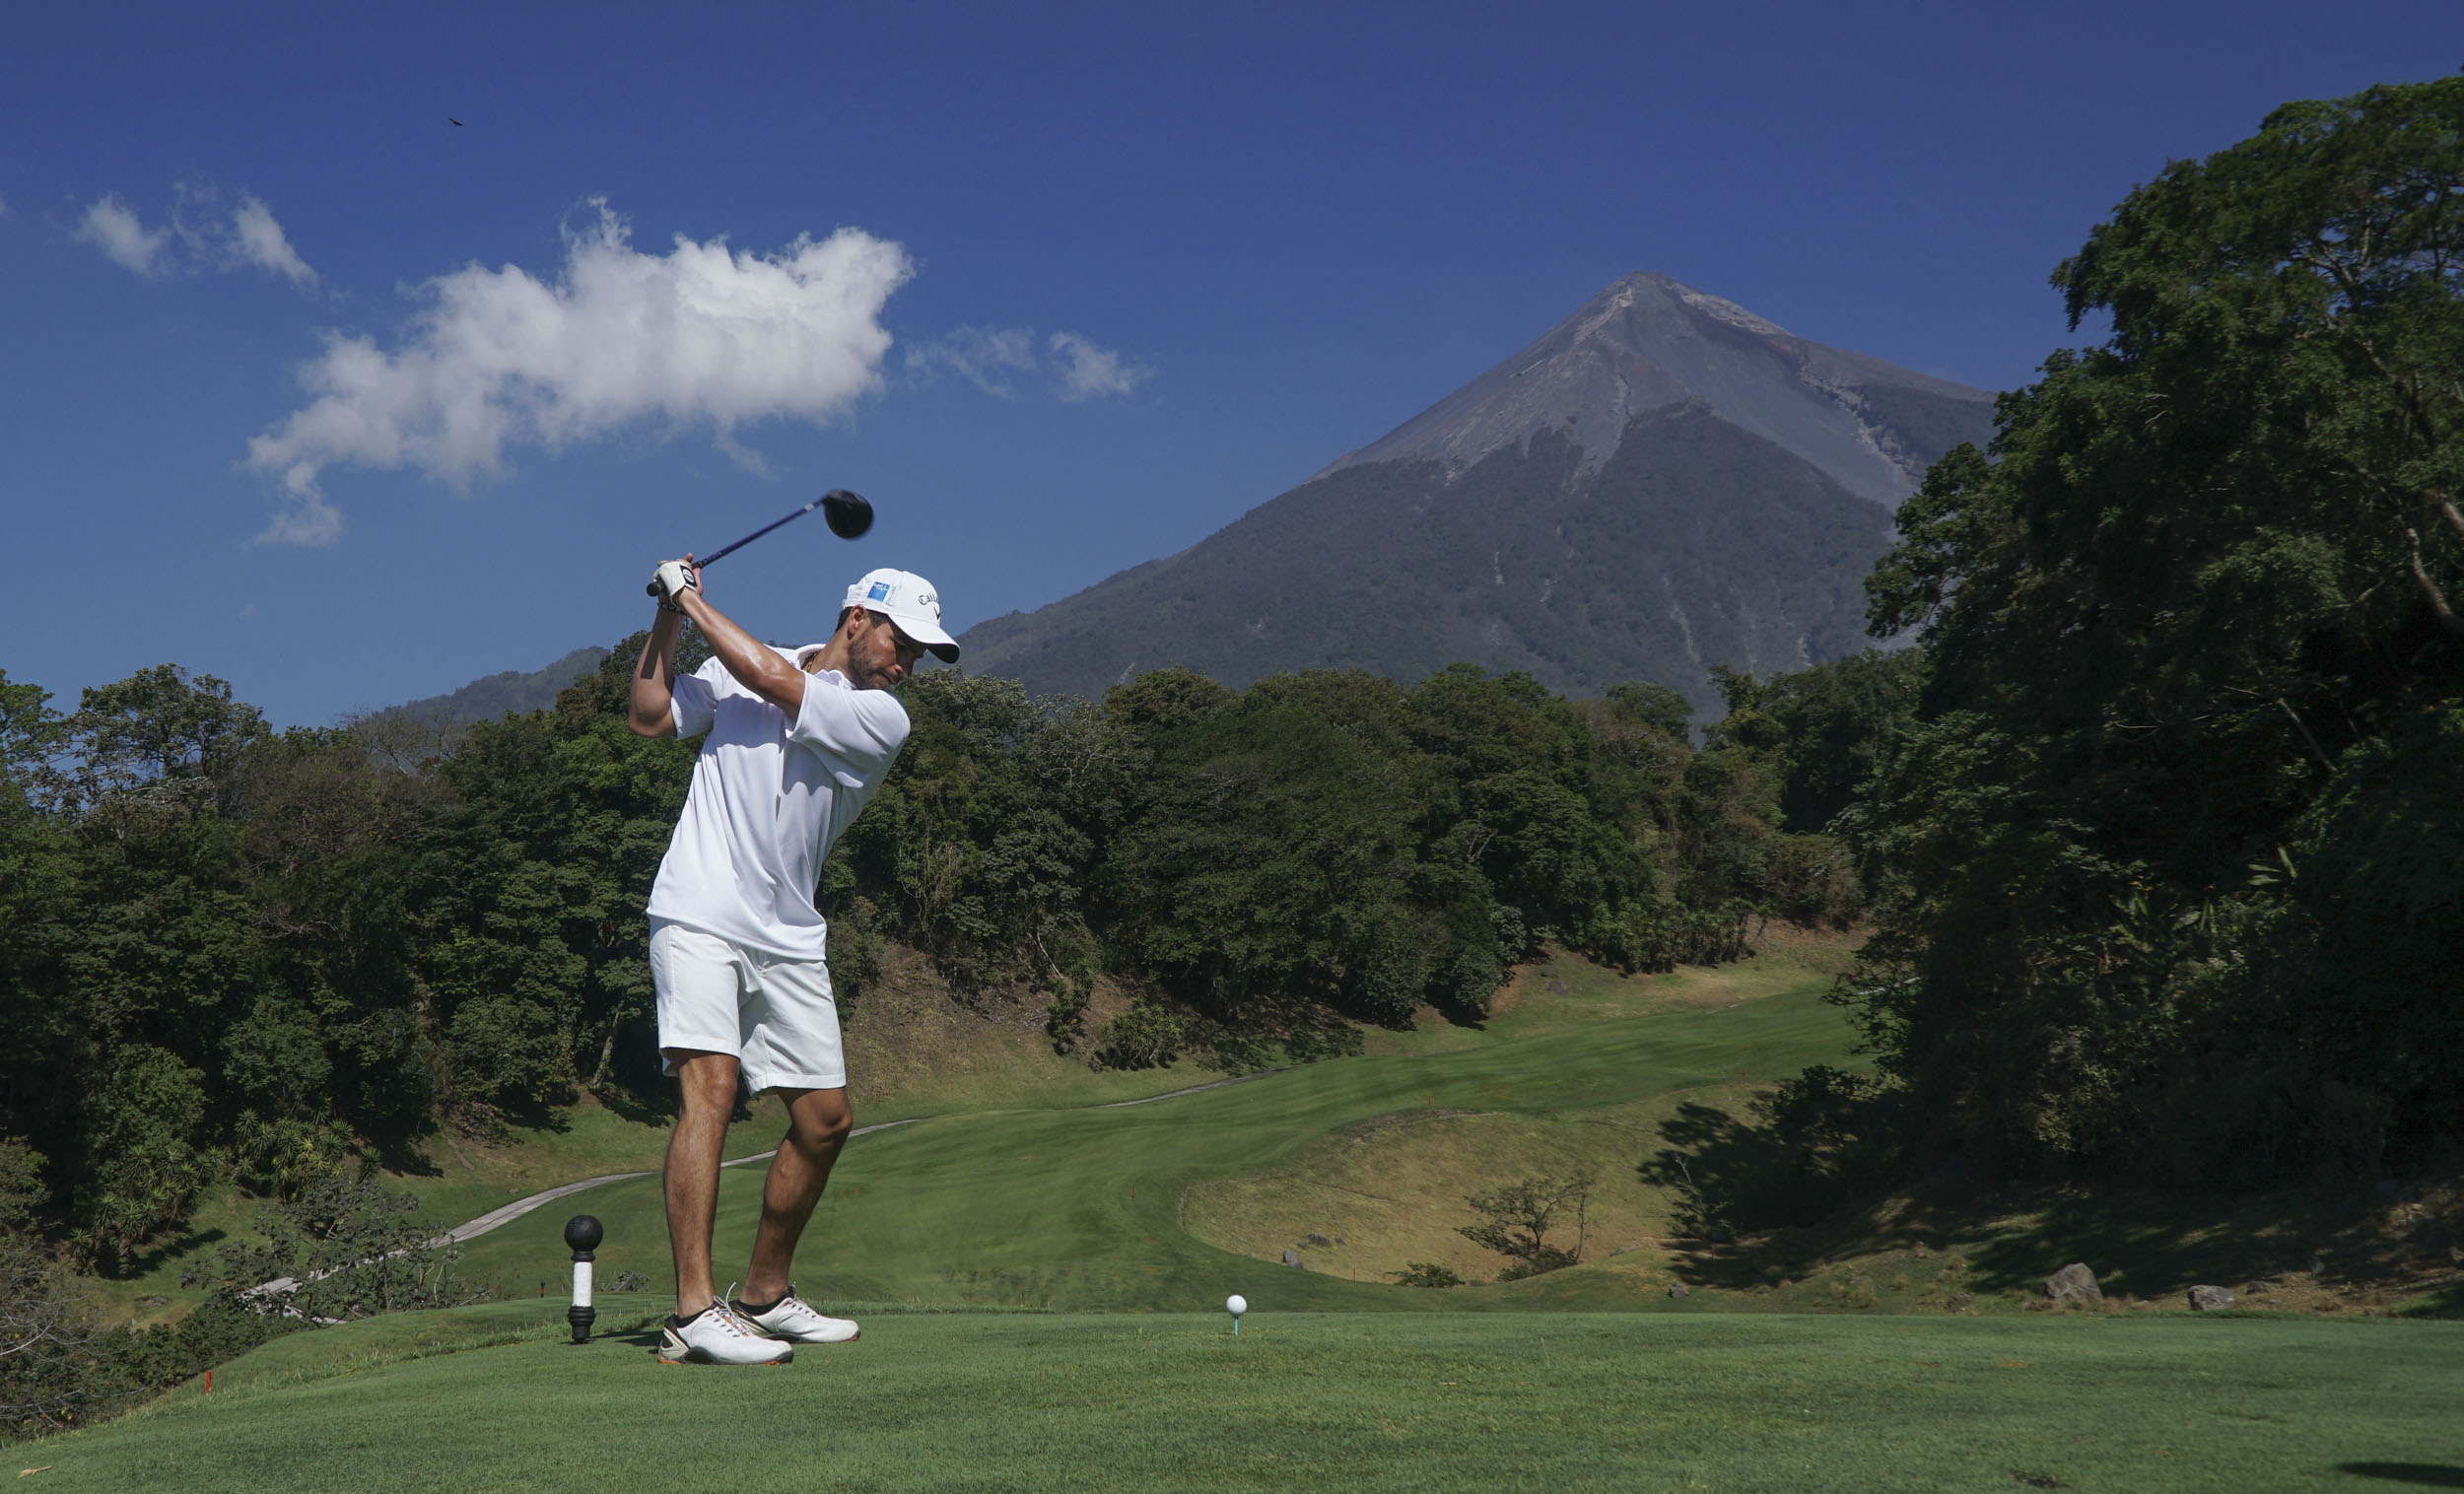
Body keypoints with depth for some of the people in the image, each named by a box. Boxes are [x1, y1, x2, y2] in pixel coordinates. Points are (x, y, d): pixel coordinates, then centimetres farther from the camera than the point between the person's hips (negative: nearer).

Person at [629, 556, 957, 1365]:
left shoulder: (882, 718, 1)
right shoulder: (742, 663, 7)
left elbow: (775, 681, -10)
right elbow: (650, 717, 7)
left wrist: (693, 597, -1)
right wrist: (668, 620, -3)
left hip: (788, 937, 4)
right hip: (699, 915, -3)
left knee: (826, 1118, 5)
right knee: (710, 1088, -20)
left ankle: (766, 1294, 25)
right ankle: (694, 1313, -21)